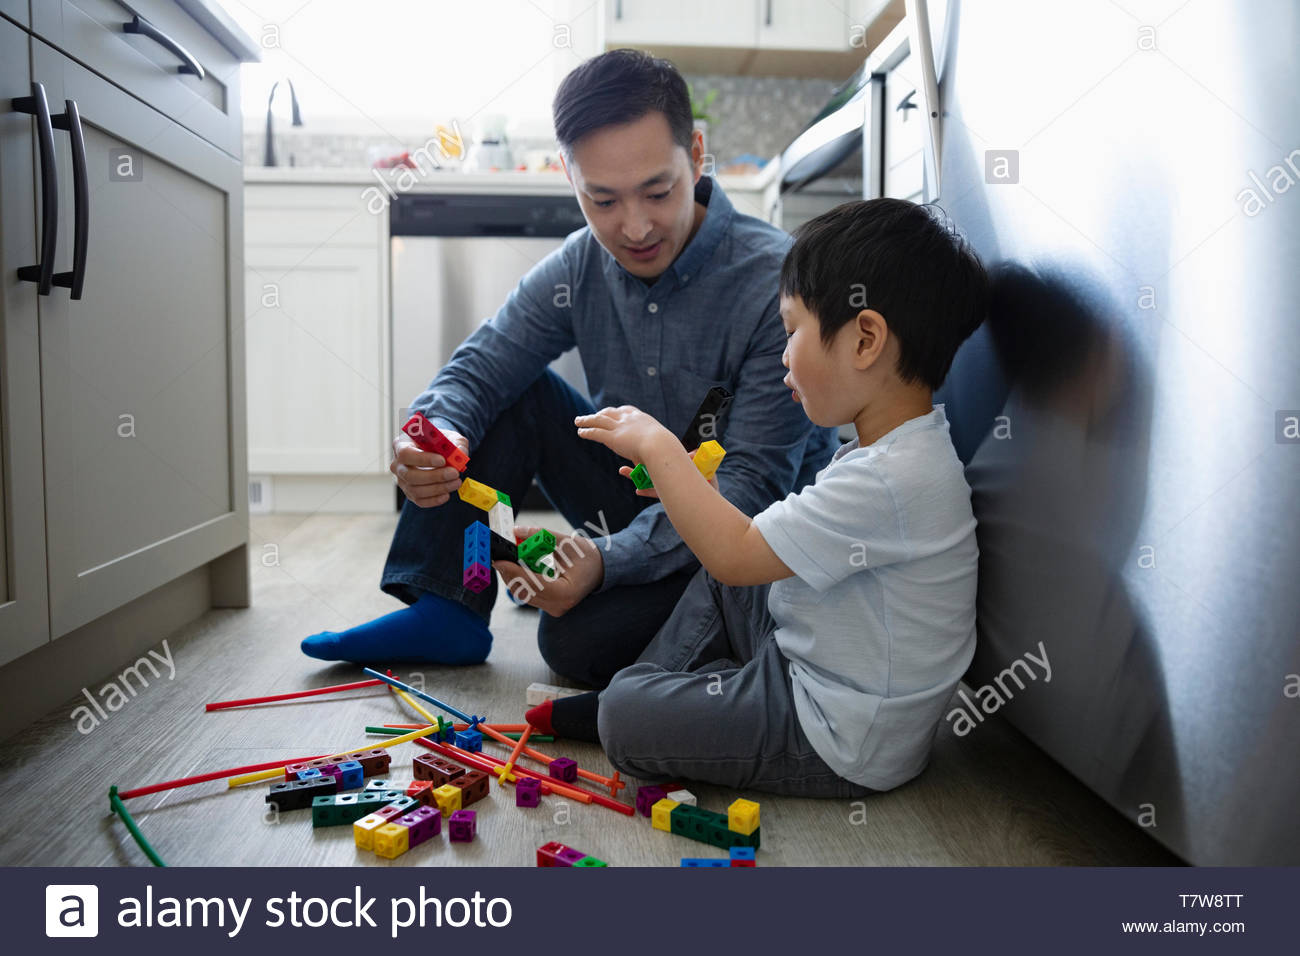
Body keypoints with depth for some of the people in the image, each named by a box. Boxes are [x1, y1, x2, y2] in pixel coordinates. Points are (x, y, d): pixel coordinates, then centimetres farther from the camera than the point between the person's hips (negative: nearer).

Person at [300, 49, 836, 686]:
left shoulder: (778, 281, -24)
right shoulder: (579, 266, -6)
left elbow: (755, 480, -28)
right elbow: (477, 368, -5)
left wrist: (610, 559, -40)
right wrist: (434, 431, -30)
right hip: (636, 493, 6)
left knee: (577, 639, -27)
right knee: (513, 392, -10)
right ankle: (443, 611, -4)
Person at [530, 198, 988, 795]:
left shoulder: (889, 480, -31)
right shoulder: (894, 449, 2)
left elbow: (736, 554, -28)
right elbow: (769, 544, 12)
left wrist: (657, 445, -18)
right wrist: (683, 487, 4)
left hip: (841, 743, -10)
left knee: (625, 720, -12)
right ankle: (656, 688, 25)